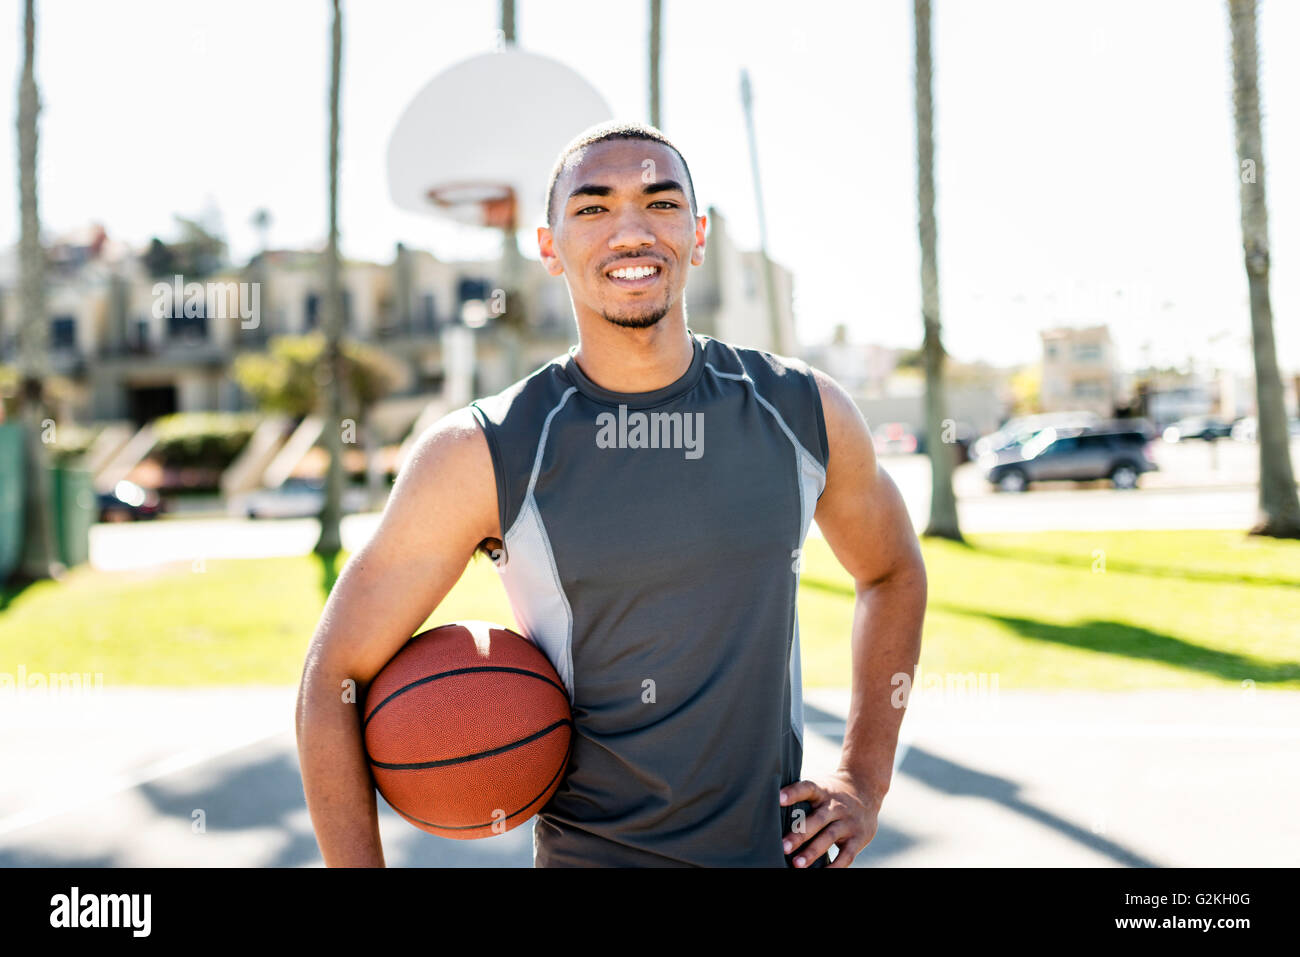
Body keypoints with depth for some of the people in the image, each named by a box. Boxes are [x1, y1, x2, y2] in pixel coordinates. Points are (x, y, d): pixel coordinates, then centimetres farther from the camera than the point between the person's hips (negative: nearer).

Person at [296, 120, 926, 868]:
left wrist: (865, 781, 6)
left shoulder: (803, 411, -6)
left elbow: (893, 571, 12)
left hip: (782, 848, 3)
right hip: (588, 852, -2)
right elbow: (334, 678, -7)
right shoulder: (478, 455, -14)